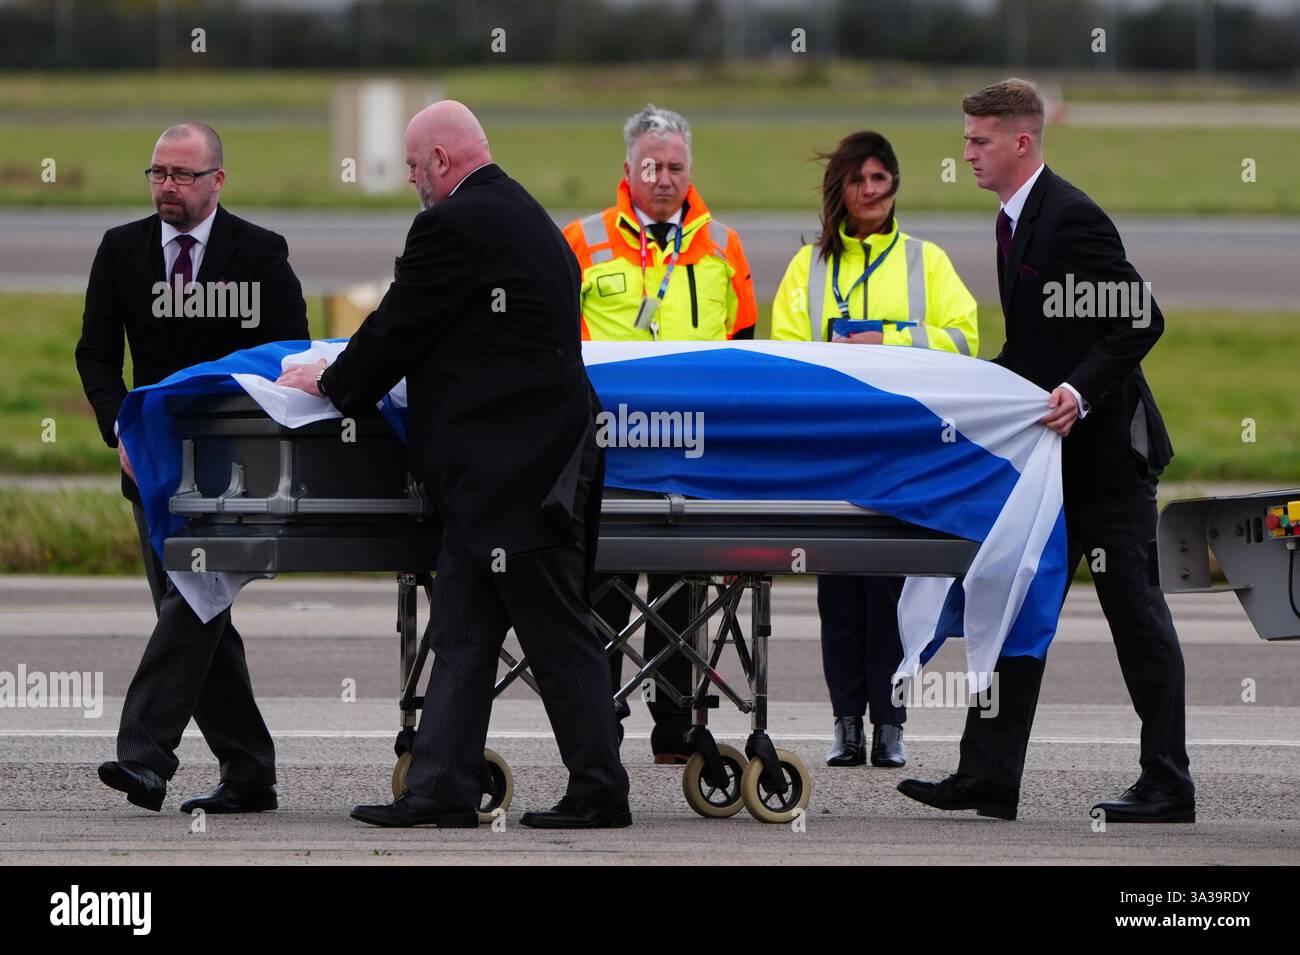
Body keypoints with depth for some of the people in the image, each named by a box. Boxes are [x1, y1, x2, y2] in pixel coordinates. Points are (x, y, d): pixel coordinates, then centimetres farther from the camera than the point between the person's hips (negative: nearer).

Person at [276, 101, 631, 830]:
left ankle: (601, 792, 0)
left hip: (512, 468, -10)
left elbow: (398, 331, -9)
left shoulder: (452, 225, -13)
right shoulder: (526, 217, 17)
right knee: (463, 632, 8)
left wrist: (331, 384, 9)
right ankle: (441, 789, 6)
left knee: (559, 635, -4)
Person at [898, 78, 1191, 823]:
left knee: (1137, 615, -3)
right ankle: (989, 777, 9)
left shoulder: (1073, 218, -18)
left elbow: (1143, 320, -22)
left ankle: (1169, 787, 2)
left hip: (1104, 450, -10)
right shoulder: (1015, 222, 13)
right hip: (1050, 455, 10)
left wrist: (1079, 395, -30)